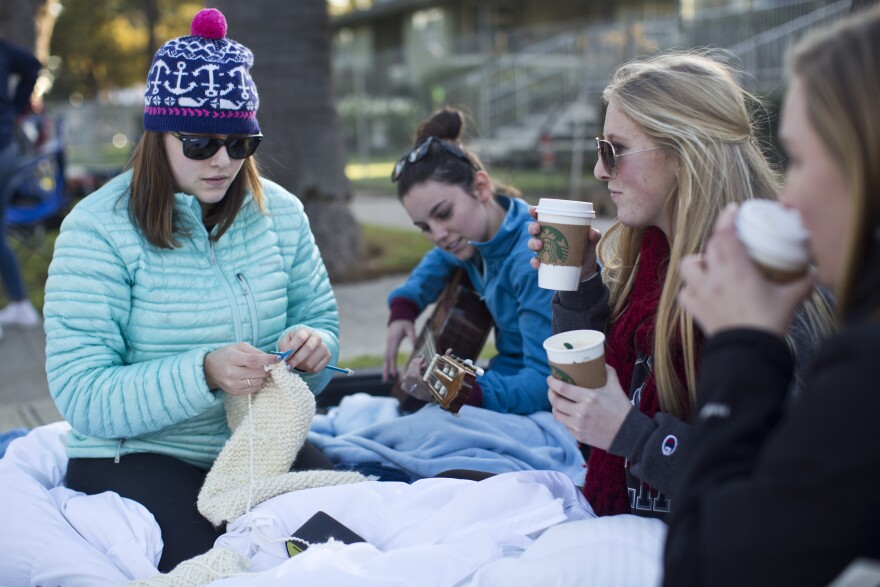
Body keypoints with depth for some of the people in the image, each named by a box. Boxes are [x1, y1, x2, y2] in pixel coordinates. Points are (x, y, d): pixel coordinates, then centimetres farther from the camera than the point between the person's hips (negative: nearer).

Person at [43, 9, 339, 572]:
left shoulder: (280, 212, 2)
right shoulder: (99, 230, -12)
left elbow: (321, 316, 13)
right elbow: (82, 398, -18)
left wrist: (313, 344, -13)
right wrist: (204, 373, -33)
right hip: (136, 457, -4)